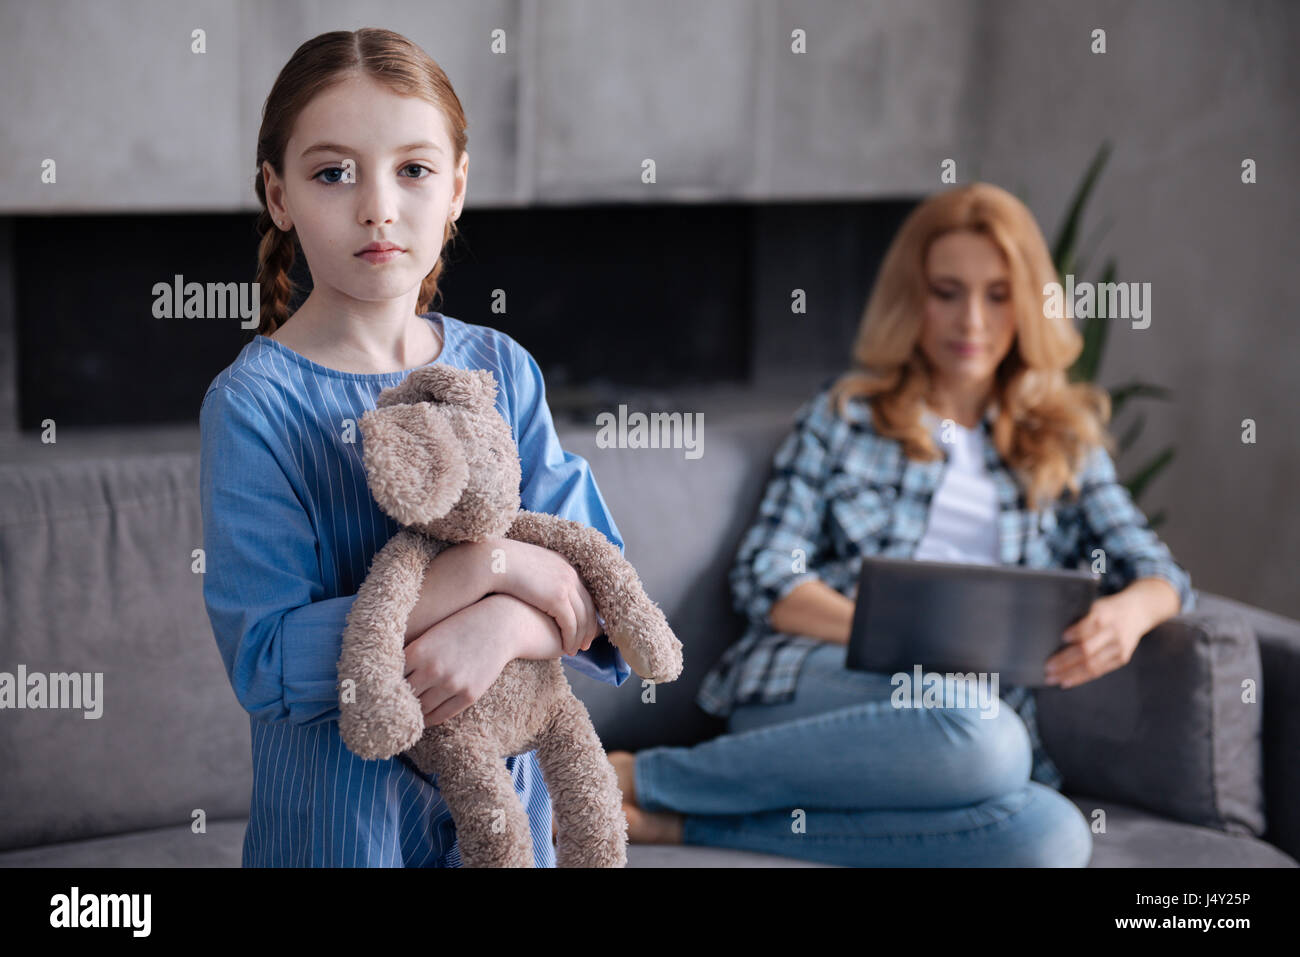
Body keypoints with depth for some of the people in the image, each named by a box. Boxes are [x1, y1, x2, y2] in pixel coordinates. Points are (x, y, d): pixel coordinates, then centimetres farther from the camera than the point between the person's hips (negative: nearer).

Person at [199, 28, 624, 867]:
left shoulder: (501, 370, -2)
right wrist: (489, 563, -26)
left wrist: (503, 626, -26)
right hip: (341, 807, -3)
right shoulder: (254, 402, -14)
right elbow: (266, 663, -22)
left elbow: (597, 590, -4)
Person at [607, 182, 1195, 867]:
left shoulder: (1062, 442, 24)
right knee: (977, 736, -40)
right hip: (814, 683, -3)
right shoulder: (845, 413, 16)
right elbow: (765, 578, 6)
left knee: (1054, 838, -36)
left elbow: (1159, 573, 15)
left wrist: (1129, 612, -11)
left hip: (979, 714, 3)